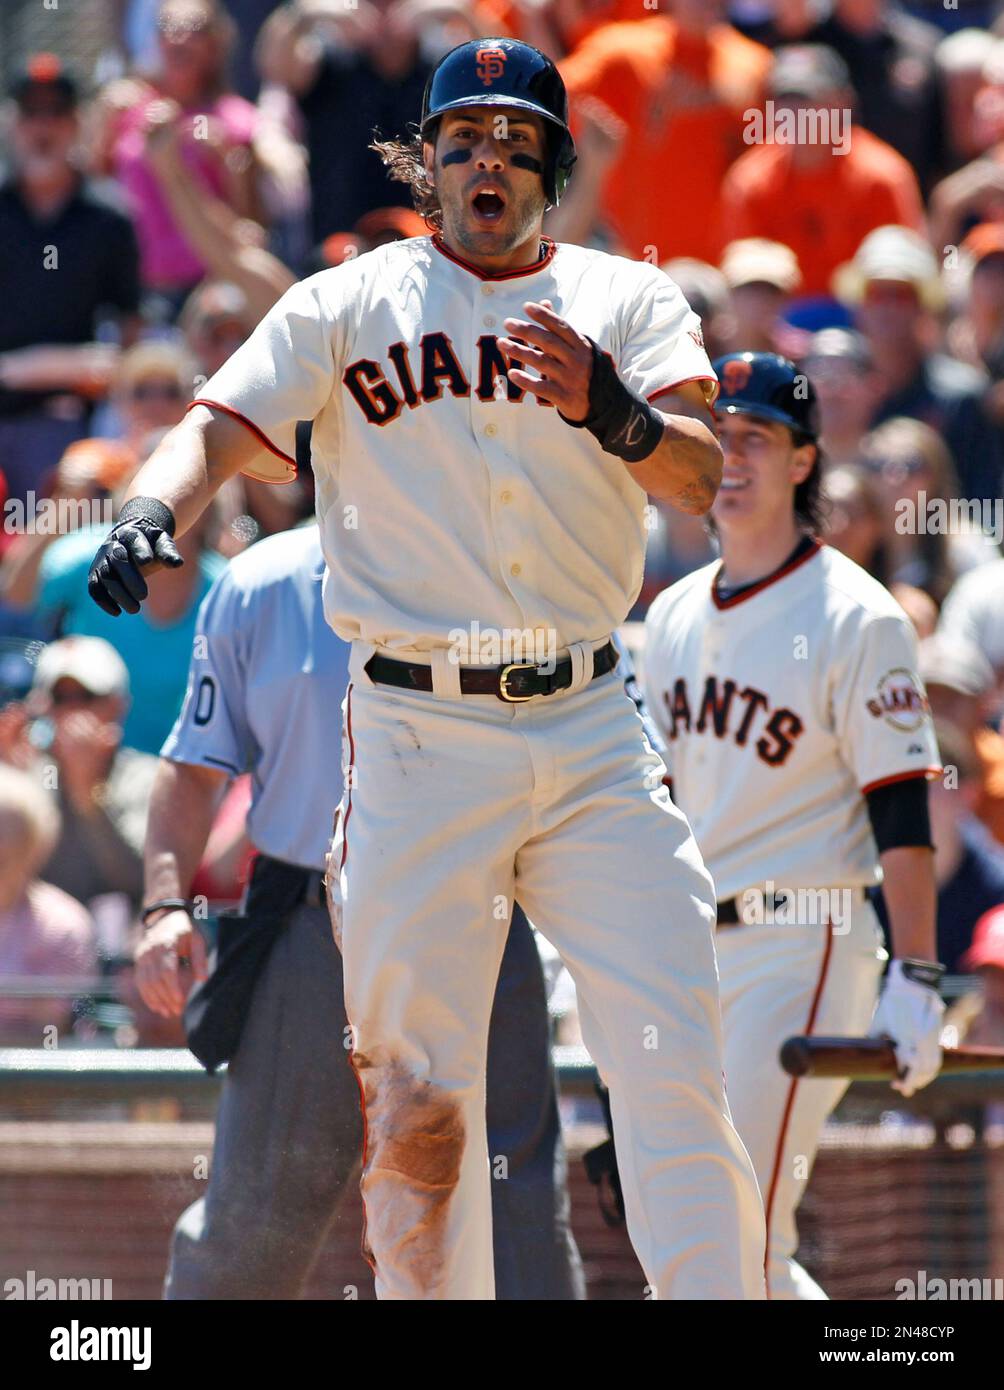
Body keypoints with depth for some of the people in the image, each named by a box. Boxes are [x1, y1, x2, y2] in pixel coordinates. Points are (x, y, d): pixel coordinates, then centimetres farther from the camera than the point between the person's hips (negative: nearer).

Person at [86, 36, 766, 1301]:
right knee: (416, 1093, -2)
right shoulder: (347, 307, 6)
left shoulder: (626, 300, 8)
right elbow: (219, 427, -3)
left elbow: (702, 480, -6)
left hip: (587, 727, 1)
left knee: (674, 1061, -6)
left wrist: (611, 412, -28)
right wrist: (151, 512, -26)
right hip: (417, 735, -1)